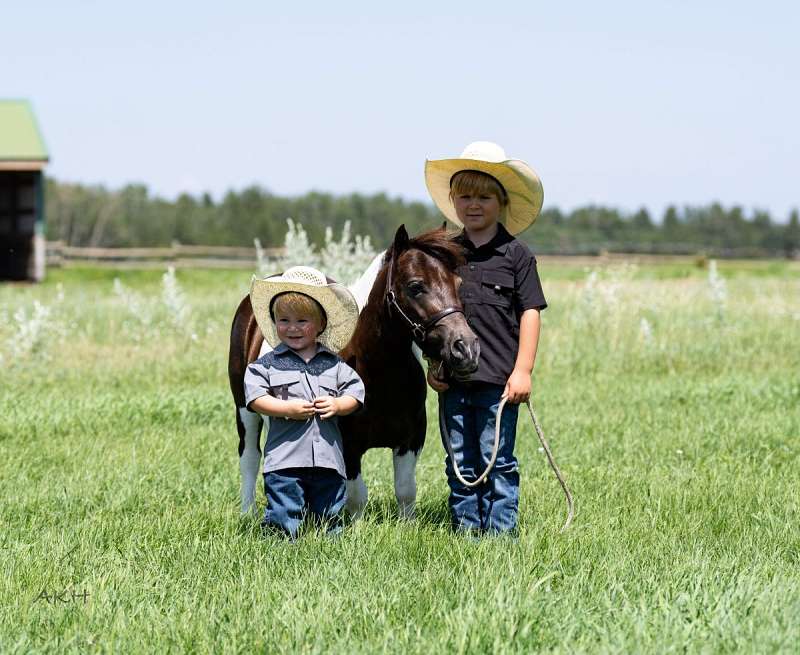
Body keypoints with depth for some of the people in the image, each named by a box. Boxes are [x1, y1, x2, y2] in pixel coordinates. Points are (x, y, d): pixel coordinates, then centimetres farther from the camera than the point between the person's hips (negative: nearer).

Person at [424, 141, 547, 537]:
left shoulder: (516, 256, -1)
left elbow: (530, 312, -3)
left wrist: (522, 370, -8)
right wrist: (433, 364, 7)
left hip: (498, 379, -4)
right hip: (452, 378, 4)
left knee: (497, 458, -2)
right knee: (460, 462, 9)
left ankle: (500, 527, 3)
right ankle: (465, 526, 16)